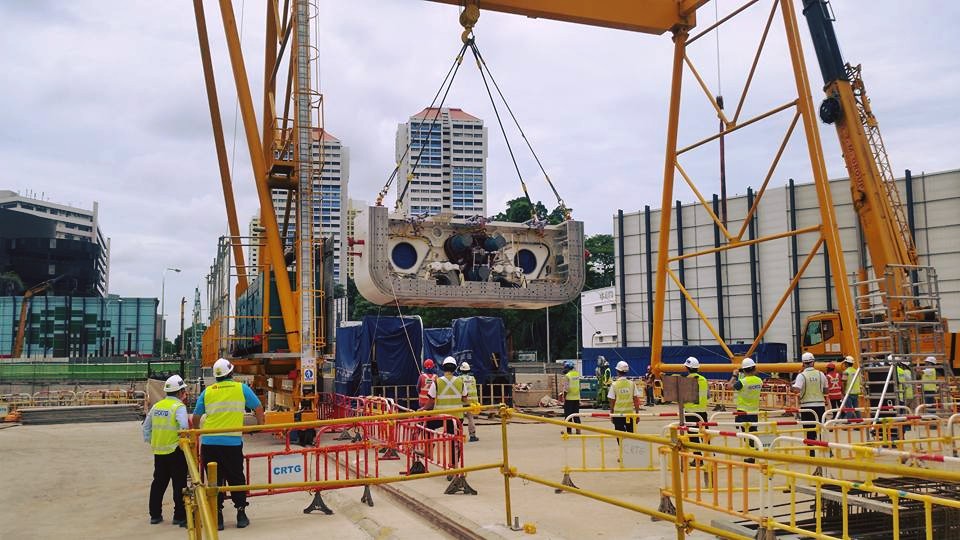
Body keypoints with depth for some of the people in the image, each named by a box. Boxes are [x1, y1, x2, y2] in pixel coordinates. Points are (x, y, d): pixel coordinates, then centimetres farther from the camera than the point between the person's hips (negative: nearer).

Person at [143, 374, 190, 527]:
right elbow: (184, 426, -26)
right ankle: (180, 516, 4)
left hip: (158, 451, 6)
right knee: (179, 484, 2)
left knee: (158, 483, 17)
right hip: (175, 451, -6)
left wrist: (149, 440, 23)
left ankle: (155, 514, 24)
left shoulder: (156, 406, 8)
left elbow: (146, 426, 15)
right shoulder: (179, 407, -13)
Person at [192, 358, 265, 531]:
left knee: (214, 480, 9)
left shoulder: (207, 391, 7)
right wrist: (260, 425, 25)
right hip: (233, 442, -1)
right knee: (236, 478, 11)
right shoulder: (241, 388, 3)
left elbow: (195, 418, 14)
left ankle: (217, 517, 12)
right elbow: (258, 408, 9)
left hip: (209, 443, 1)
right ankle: (241, 514, 14)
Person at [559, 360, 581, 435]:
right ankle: (578, 429, 13)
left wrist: (563, 397, -9)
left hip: (569, 398, -6)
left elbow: (566, 388, -17)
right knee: (576, 414, 13)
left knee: (568, 415, 2)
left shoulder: (567, 376, -15)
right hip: (577, 398, 6)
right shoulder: (577, 373, 2)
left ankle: (569, 430, 3)